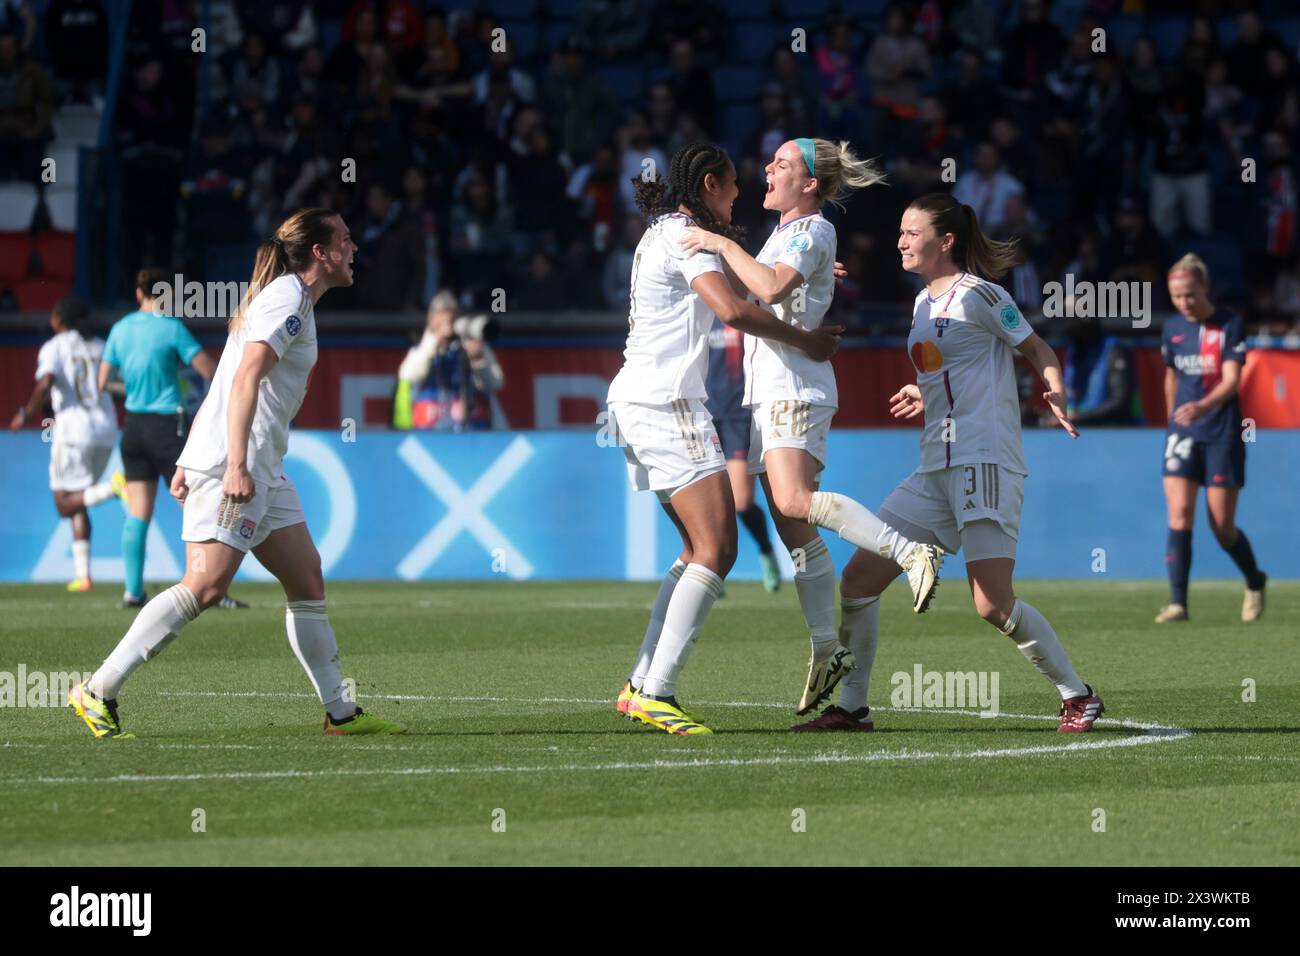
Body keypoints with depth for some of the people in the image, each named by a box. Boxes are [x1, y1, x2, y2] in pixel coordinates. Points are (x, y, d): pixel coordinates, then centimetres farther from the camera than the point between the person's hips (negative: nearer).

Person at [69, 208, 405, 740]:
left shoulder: (292, 298, 22)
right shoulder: (289, 297, -8)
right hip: (231, 464, -11)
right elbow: (246, 377, -20)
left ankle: (340, 711, 12)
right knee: (205, 586, -17)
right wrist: (236, 465, -28)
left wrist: (188, 464, 22)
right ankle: (97, 692, -16)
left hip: (262, 471, 11)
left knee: (308, 583, 8)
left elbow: (222, 386, 23)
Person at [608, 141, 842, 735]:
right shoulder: (684, 236, -10)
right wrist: (805, 341, -12)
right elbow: (733, 310, -24)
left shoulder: (664, 233, 22)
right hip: (665, 403, -11)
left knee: (701, 549, 12)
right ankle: (657, 693, -19)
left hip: (636, 399, 11)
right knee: (716, 549, -13)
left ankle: (642, 686, 8)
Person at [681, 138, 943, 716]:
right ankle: (827, 649, 6)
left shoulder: (813, 231, -7)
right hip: (767, 393, 10)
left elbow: (772, 287, -25)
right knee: (794, 532, 5)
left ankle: (912, 553, -30)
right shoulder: (785, 232, 23)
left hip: (796, 389, -10)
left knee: (794, 501, -29)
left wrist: (725, 246, -16)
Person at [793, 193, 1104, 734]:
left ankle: (1077, 697, 0)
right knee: (858, 578, 1)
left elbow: (1037, 350, -3)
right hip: (935, 471, 9)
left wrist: (1056, 394, -19)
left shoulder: (977, 294, -6)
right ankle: (851, 707, 10)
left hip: (985, 461, -9)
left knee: (993, 605, -17)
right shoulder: (924, 302, 17)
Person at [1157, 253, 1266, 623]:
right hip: (1183, 434, 4)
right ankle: (1177, 602, -14)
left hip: (1223, 435, -4)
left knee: (1223, 528, 0)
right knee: (1179, 513, -13)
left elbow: (1231, 380, -18)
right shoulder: (1172, 328, 6)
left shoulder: (1231, 325, -8)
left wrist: (1203, 406, -35)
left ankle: (1255, 582, 29)